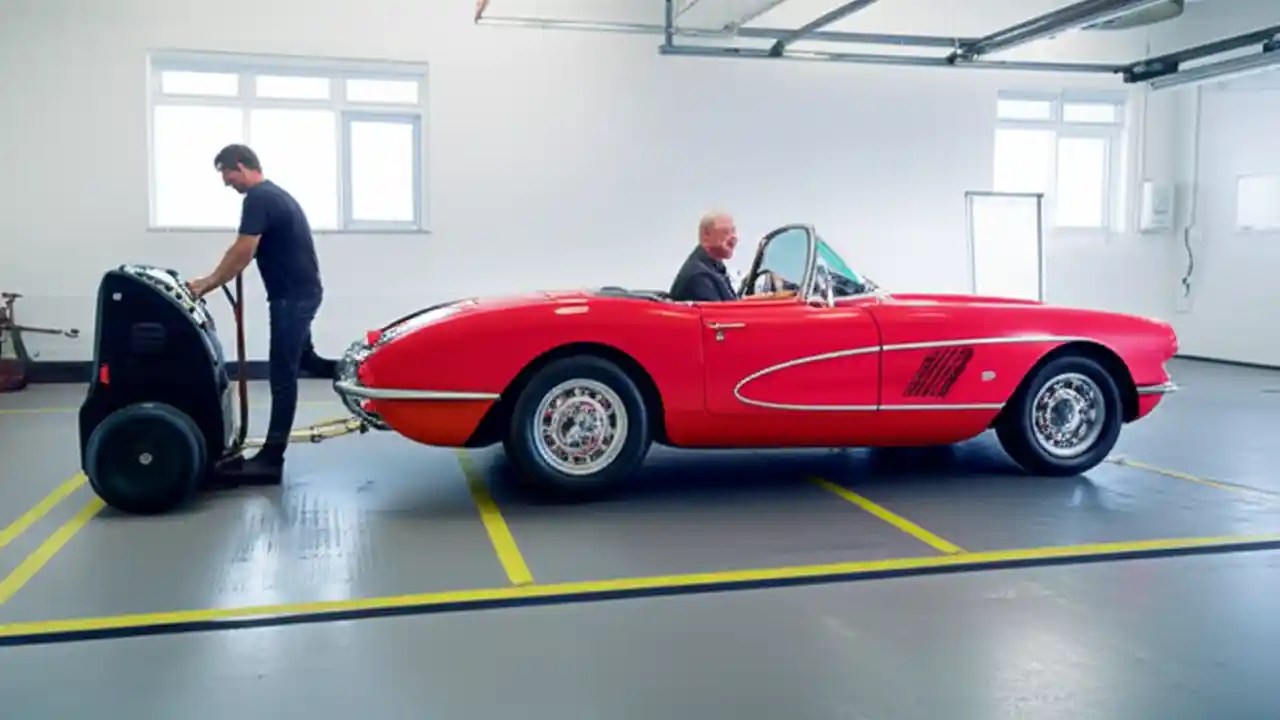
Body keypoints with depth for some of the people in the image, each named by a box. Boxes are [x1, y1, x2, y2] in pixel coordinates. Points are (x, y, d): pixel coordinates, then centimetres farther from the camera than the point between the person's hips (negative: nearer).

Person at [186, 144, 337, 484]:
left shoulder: (257, 198, -15)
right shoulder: (273, 194, 17)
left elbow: (242, 254, -20)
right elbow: (245, 251, 20)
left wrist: (207, 284, -9)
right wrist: (213, 279, 16)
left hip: (292, 296, -10)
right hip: (300, 292, 10)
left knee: (282, 377, -7)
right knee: (302, 359, 25)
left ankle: (271, 460, -3)